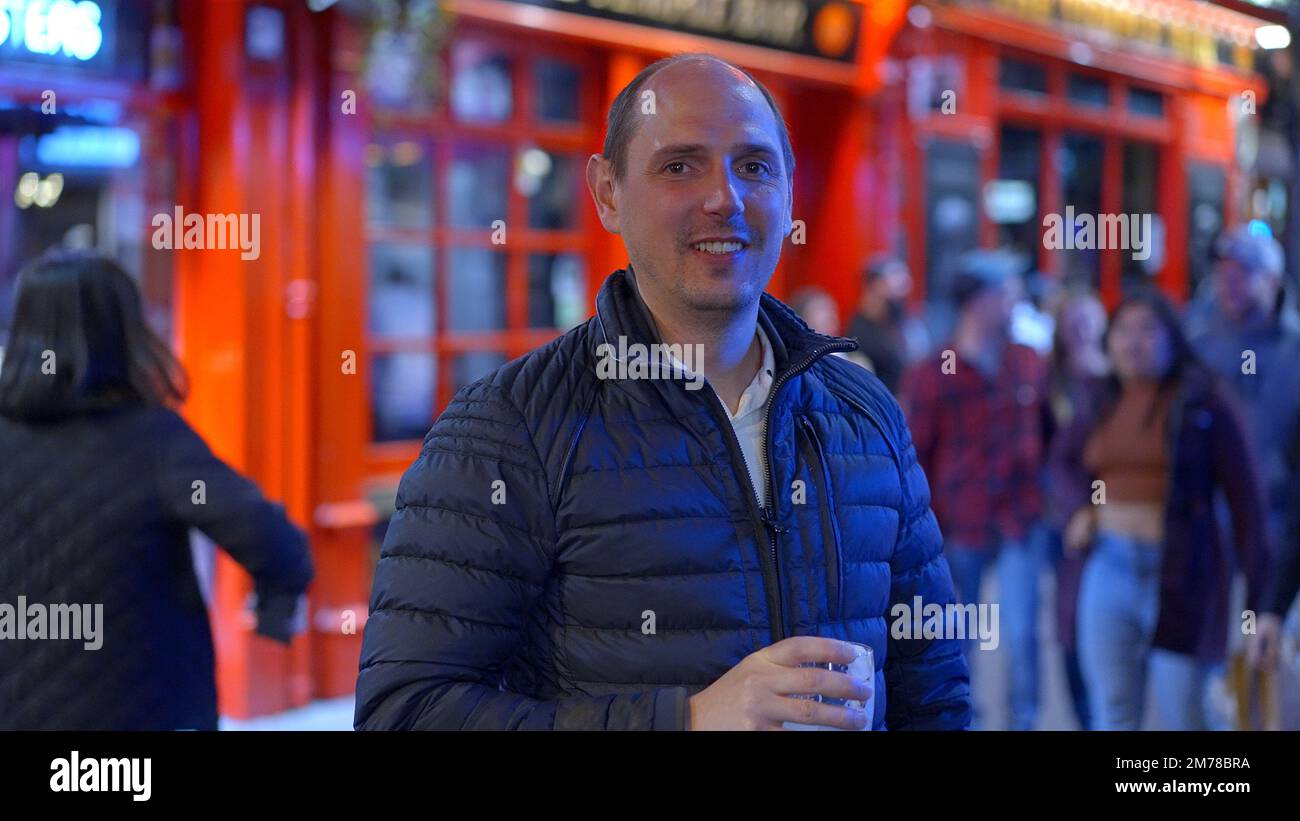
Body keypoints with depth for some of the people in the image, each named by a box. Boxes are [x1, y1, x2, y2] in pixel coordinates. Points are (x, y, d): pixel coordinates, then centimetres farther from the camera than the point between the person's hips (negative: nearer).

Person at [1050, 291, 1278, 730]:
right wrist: (1079, 506, 6)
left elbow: (1243, 498, -4)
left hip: (1179, 573, -4)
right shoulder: (1101, 401, 9)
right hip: (1109, 566, 4)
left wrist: (1258, 590, -6)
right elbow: (1063, 458, 27)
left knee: (1181, 715, -1)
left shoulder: (1202, 402, -5)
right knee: (1113, 714, 7)